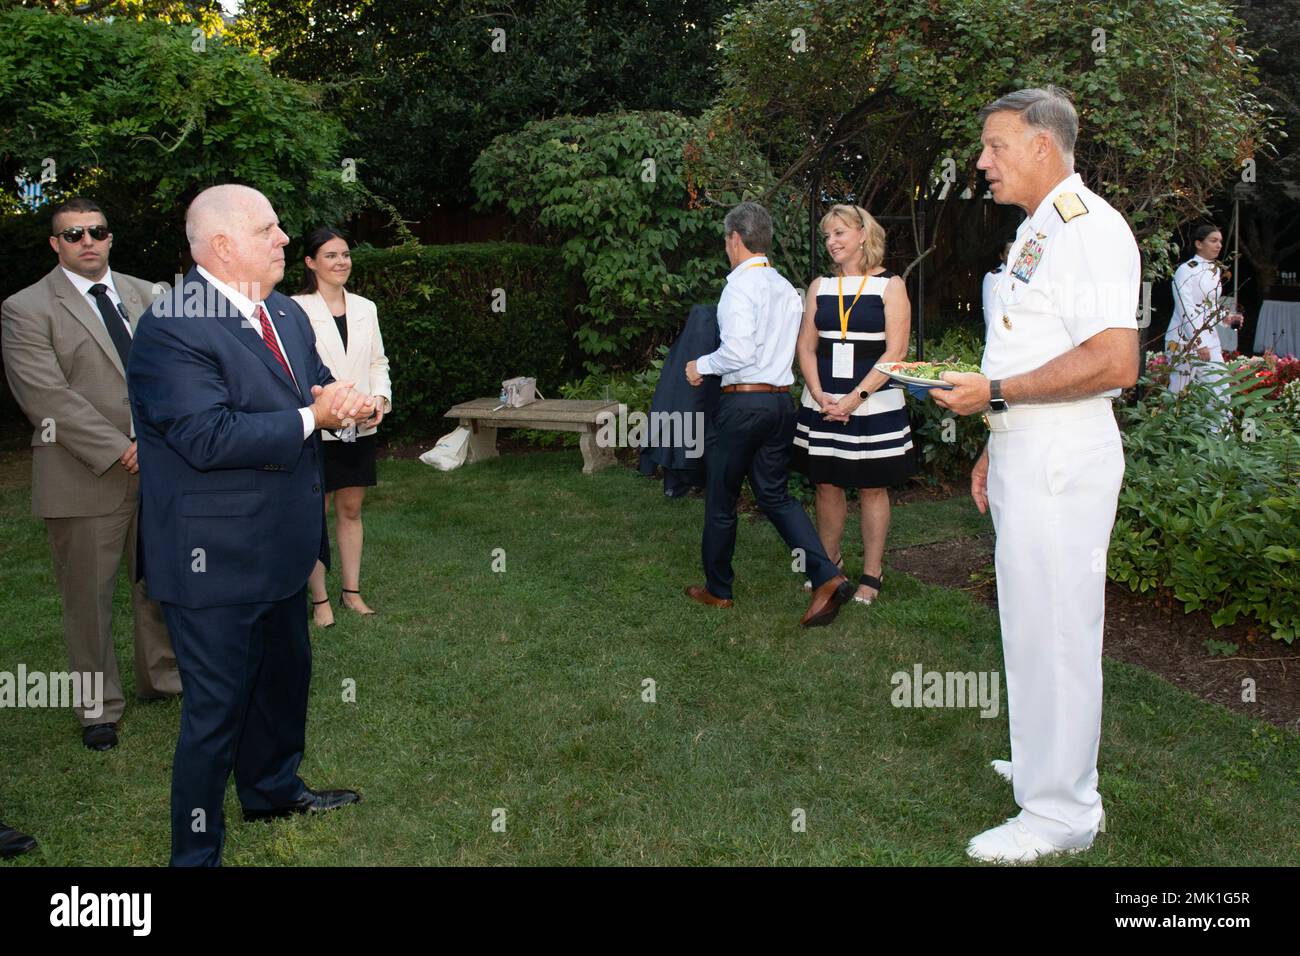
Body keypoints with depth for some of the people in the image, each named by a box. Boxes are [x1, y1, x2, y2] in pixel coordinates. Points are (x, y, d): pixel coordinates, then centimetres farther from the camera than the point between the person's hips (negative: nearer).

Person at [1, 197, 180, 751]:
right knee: (88, 597, 6)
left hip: (157, 470, 5)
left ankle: (160, 677, 34)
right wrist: (118, 450, -16)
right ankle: (98, 707, 22)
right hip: (86, 478, -4)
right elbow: (48, 397, -13)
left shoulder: (144, 295, 11)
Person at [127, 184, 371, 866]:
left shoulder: (287, 314, 9)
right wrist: (312, 416, -23)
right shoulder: (171, 327, -20)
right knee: (216, 709, 2)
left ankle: (272, 789, 49)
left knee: (285, 675, 26)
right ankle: (195, 851, 20)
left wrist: (346, 402, -9)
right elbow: (209, 436, -30)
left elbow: (322, 389, 15)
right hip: (216, 562, -9)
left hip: (282, 548, 9)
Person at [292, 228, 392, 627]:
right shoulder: (296, 309, -7)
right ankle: (319, 598, 15)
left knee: (351, 509, 13)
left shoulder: (365, 308, 10)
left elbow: (378, 361, 12)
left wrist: (380, 398, -6)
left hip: (359, 428, 5)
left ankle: (351, 590, 24)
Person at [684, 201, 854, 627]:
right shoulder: (786, 288, 12)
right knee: (775, 494, 13)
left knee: (721, 499, 8)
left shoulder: (740, 285, -13)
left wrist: (703, 365, -6)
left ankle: (718, 589, 22)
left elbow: (739, 351, -22)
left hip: (742, 402, -8)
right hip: (781, 400, 8)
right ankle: (827, 577, -3)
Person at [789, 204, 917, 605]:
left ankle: (871, 575, 14)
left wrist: (855, 397, -15)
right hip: (822, 404, 4)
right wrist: (820, 396, -7)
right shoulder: (820, 286, 10)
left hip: (874, 403, -4)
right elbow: (806, 347, 8)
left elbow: (896, 352, -8)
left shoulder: (889, 285, -1)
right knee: (826, 485, 8)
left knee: (872, 488, 4)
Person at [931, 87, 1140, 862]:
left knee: (1052, 629, -3)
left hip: (1061, 463, -10)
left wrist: (995, 392, -19)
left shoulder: (1088, 225, -14)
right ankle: (1048, 763, 35)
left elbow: (1114, 362, -25)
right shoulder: (1037, 230, 18)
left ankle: (1061, 812, 10)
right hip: (1026, 457, 10)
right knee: (1033, 621, 19)